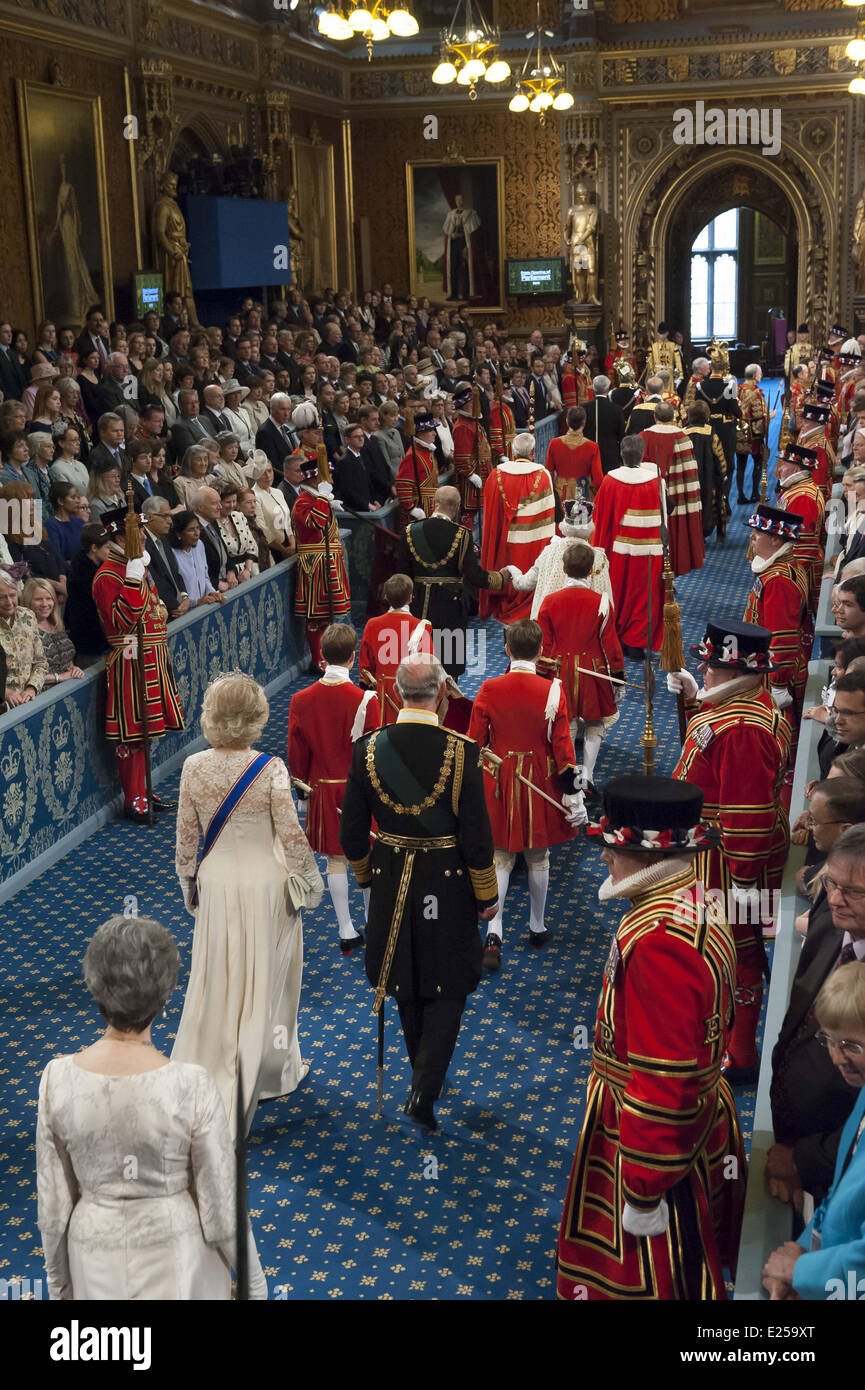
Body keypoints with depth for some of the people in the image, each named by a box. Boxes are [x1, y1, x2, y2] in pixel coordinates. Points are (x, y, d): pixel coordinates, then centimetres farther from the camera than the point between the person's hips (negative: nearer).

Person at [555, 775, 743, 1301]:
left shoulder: (661, 938, -32)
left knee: (652, 1276, 11)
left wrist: (644, 1193, -22)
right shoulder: (692, 904, 0)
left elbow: (664, 1080, -30)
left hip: (658, 1138, -9)